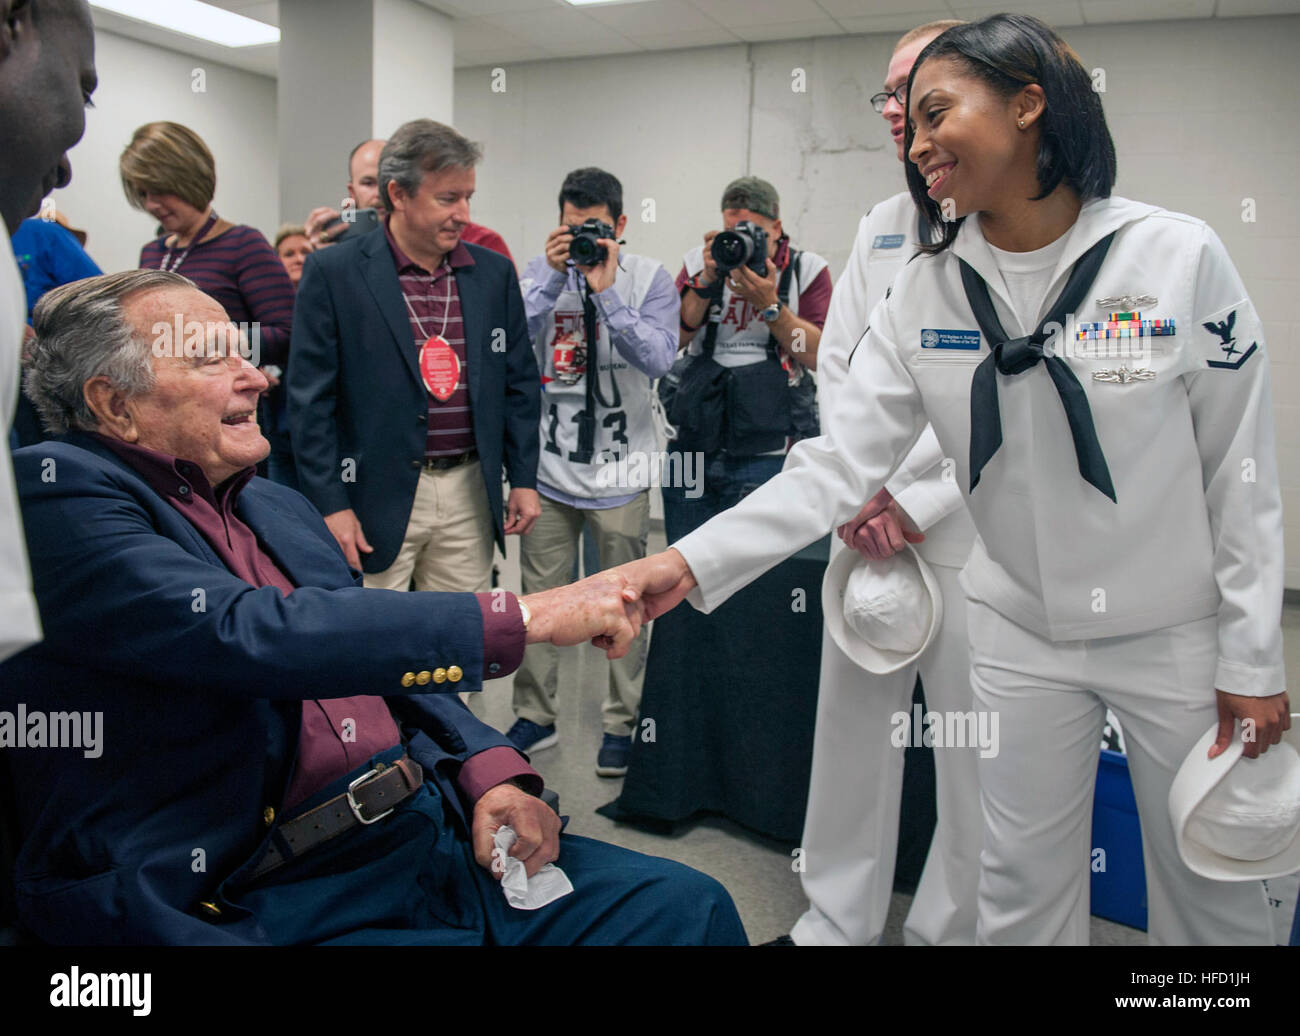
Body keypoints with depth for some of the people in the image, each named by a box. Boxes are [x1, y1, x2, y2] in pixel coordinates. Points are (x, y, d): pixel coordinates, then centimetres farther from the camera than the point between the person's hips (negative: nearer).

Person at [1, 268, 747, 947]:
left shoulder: (280, 507, 17)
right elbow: (249, 635, -21)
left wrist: (494, 772, 0)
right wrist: (519, 617, -20)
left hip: (433, 834, 7)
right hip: (263, 904, -7)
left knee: (689, 907, -6)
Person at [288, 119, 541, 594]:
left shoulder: (495, 274, 7)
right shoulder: (332, 272, -5)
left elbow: (520, 383, 12)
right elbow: (310, 399, -6)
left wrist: (524, 479, 8)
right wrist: (330, 504, -10)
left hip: (470, 496, 4)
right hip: (376, 498, -3)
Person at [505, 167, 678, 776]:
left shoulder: (649, 279, -1)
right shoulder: (541, 273, 5)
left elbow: (657, 359, -14)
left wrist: (606, 292, -19)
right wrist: (554, 277, -14)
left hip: (619, 471, -2)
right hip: (548, 466, 2)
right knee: (539, 598, 10)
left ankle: (622, 723, 21)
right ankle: (535, 716, 26)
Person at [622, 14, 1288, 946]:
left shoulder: (1179, 256, -13)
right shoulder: (925, 294, -6)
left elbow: (1242, 476, -7)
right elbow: (837, 464, -11)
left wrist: (1254, 662, -5)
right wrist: (690, 562, -22)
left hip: (1179, 635, -1)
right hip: (1022, 633, 2)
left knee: (1213, 892, 14)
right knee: (1022, 890, 14)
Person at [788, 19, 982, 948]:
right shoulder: (880, 226, 14)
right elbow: (837, 367, 12)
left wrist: (920, 503, -12)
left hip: (975, 532, -5)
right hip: (868, 525, 6)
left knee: (974, 756, 5)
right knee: (850, 728, 13)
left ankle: (950, 929, 25)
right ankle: (838, 921, 30)